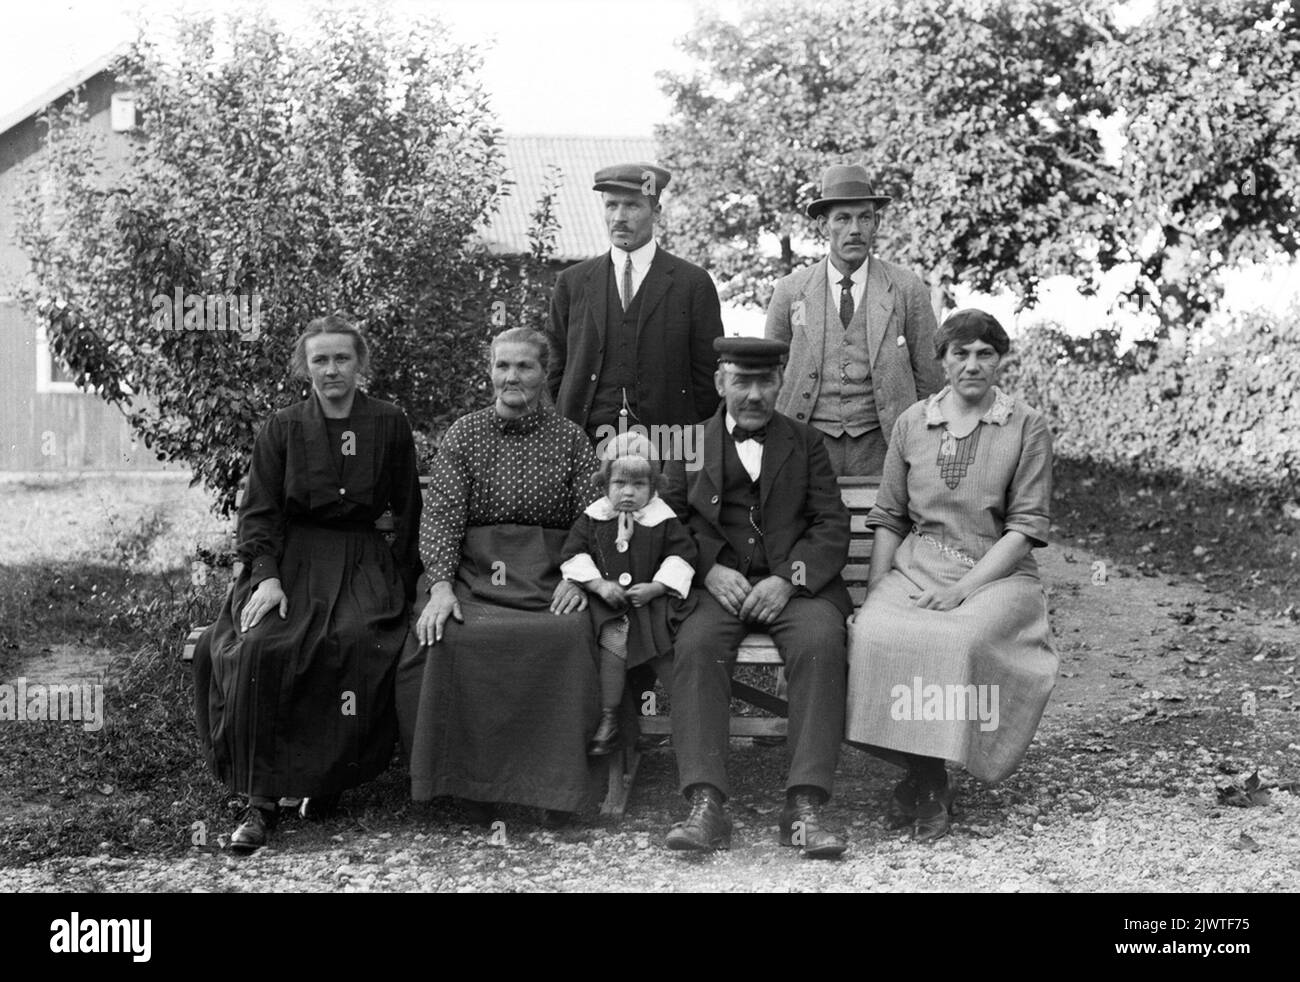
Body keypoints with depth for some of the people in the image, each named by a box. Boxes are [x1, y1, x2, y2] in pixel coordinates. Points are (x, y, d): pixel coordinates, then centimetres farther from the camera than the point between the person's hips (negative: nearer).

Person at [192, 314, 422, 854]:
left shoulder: (389, 425, 7)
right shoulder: (282, 429, 6)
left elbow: (407, 510, 11)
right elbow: (259, 511, 2)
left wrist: (403, 578, 3)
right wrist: (266, 576, -13)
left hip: (362, 558, 0)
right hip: (290, 557, 0)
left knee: (357, 641, -32)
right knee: (260, 647, -28)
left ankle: (328, 779, -15)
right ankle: (260, 798, -22)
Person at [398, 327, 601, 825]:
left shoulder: (570, 438, 12)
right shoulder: (464, 434, 12)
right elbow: (442, 513, 2)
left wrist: (576, 576, -14)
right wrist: (441, 585, -14)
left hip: (550, 573, 0)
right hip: (476, 571, 0)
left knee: (568, 635, -33)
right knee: (451, 638, -31)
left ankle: (555, 780, -21)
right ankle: (474, 781, -18)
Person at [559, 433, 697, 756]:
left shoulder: (664, 520, 5)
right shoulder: (591, 519, 8)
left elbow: (681, 557, 2)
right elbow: (574, 556, 5)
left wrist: (654, 588, -12)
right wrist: (599, 585, -11)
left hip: (650, 599, 0)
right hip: (605, 600, 0)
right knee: (614, 635, -27)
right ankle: (608, 721, -25)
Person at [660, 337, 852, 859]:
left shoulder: (806, 442, 15)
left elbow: (832, 526, 6)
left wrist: (788, 579, -12)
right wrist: (710, 570, -11)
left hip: (795, 584, 0)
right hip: (718, 584, 0)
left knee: (820, 643, -32)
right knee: (695, 646, -31)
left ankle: (804, 806, -33)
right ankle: (706, 804, -35)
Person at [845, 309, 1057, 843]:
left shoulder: (1027, 428, 3)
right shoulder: (911, 424, 12)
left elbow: (1025, 528, -3)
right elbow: (889, 519, 14)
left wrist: (963, 587, -15)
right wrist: (874, 592, -1)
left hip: (997, 573, -2)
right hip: (916, 568, 3)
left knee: (960, 639, -35)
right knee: (874, 634, -29)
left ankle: (926, 776, -15)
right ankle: (927, 778, -16)